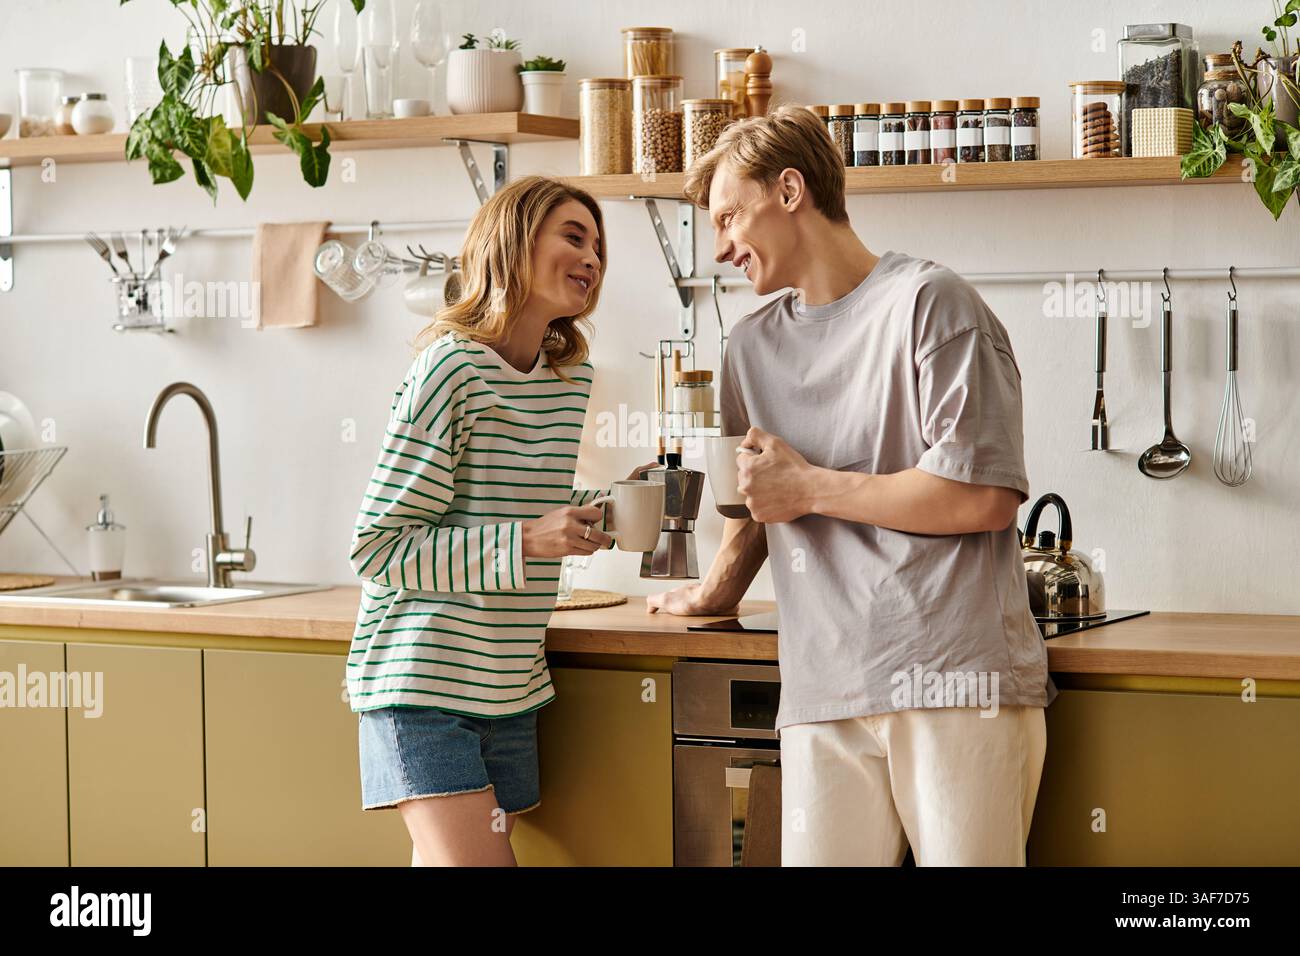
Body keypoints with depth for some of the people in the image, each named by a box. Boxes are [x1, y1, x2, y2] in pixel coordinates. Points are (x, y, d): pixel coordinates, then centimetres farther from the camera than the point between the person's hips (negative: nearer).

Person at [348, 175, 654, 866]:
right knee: (472, 859, -15)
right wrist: (525, 542, -23)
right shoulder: (451, 369, -15)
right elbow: (376, 549, -16)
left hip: (510, 685, 8)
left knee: (445, 861, 7)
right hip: (422, 678, -7)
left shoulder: (573, 379, 9)